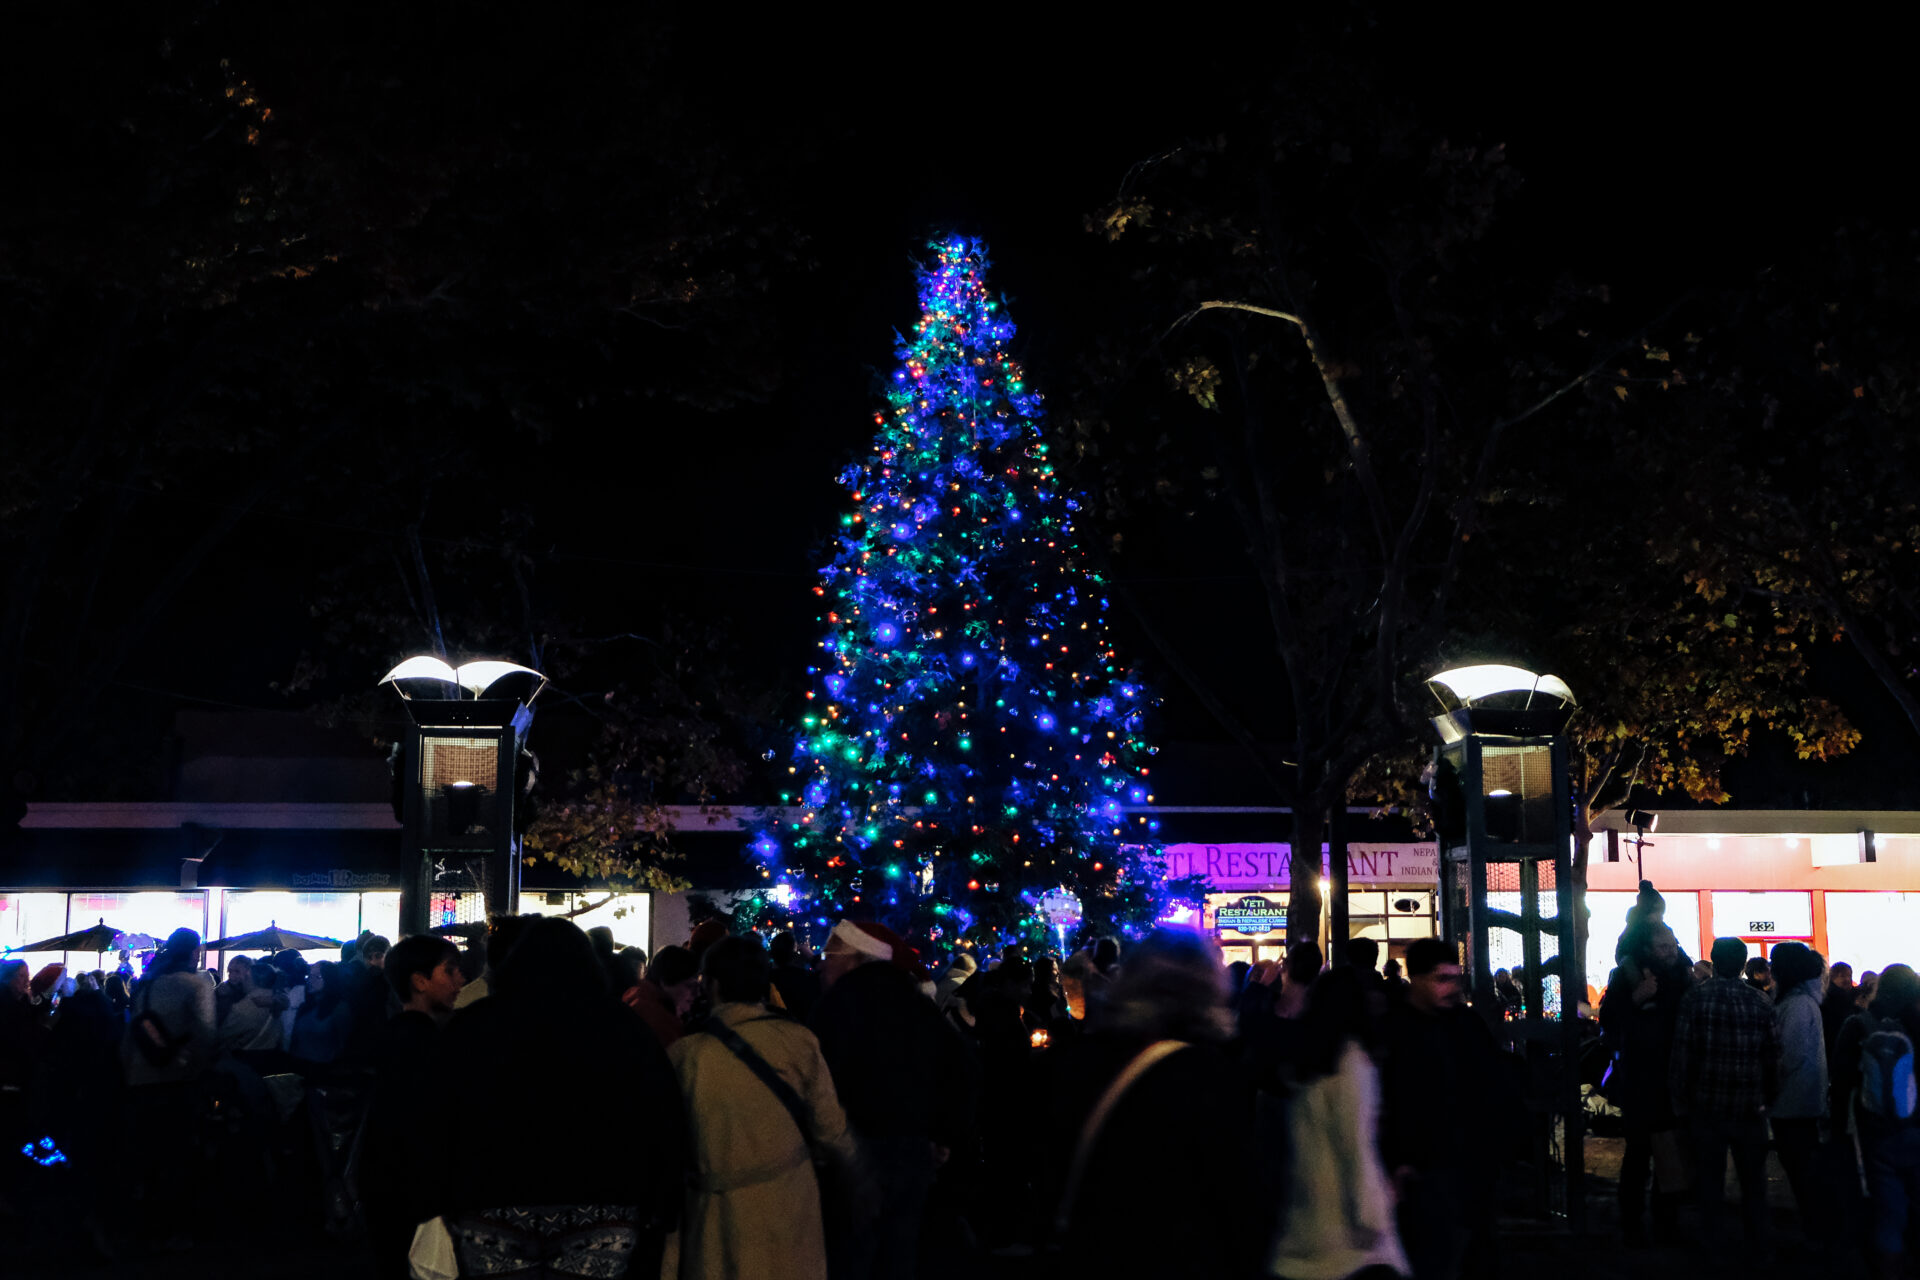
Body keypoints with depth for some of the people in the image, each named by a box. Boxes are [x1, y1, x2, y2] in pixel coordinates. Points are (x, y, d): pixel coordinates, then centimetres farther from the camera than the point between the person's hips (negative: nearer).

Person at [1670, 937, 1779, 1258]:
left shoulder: (1696, 998, -8)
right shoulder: (1760, 1001, -3)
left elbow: (1683, 1054, -8)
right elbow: (1772, 1055, 0)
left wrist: (1680, 1099, 1)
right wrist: (1770, 1096, 11)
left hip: (1706, 1104, -1)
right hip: (1750, 1106, 1)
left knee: (1709, 1178, 9)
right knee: (1753, 1179, 13)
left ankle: (1710, 1244, 14)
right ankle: (1757, 1244, 18)